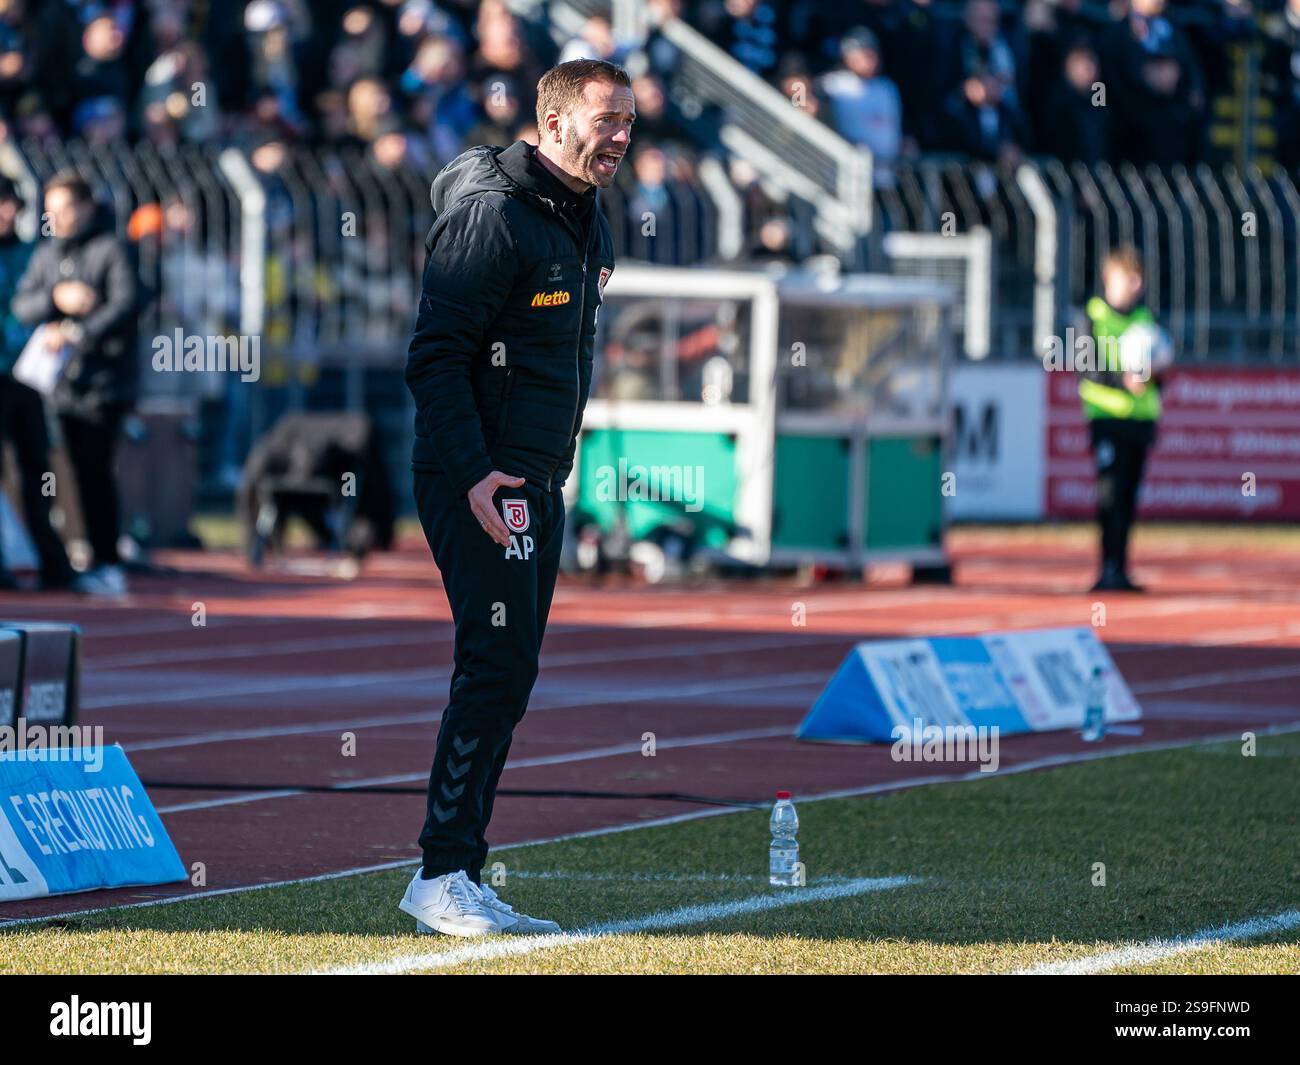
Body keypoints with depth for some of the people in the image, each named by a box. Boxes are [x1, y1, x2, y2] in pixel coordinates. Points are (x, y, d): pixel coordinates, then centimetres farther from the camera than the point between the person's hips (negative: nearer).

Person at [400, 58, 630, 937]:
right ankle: (443, 876, -10)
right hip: (479, 485, -9)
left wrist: (552, 476, 19)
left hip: (539, 487, 9)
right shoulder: (493, 214, -14)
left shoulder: (590, 228, 15)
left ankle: (460, 882, 12)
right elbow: (436, 356, -17)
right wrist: (472, 472, -25)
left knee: (508, 680, 8)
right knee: (495, 669, -13)